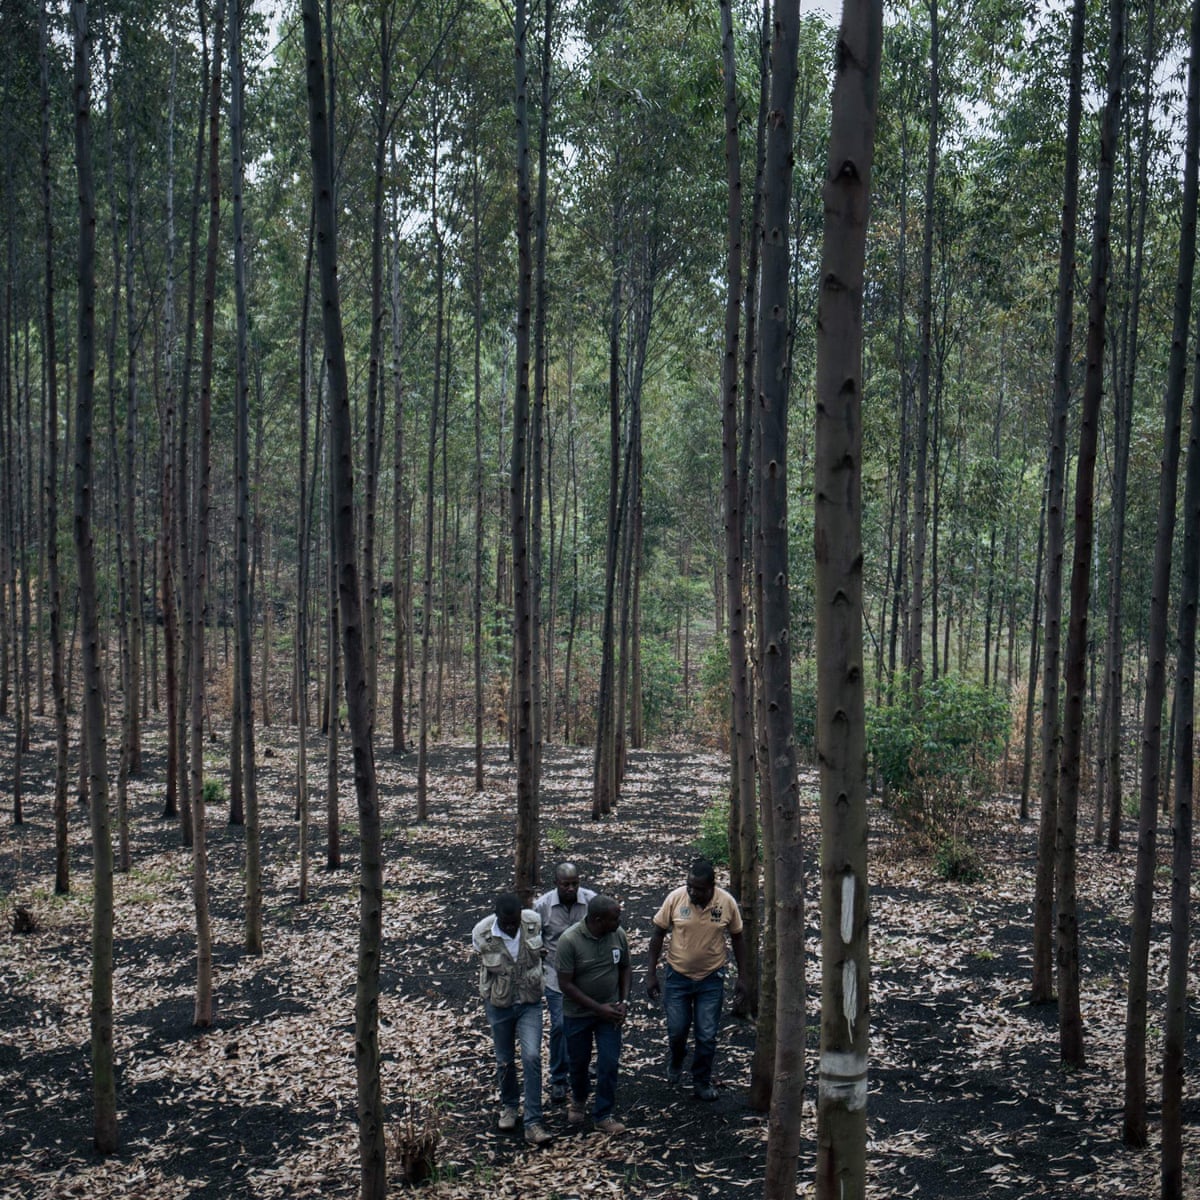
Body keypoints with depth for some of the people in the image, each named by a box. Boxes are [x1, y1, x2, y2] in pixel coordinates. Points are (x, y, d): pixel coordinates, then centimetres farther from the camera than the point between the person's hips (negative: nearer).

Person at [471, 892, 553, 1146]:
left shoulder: (534, 922, -16)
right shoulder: (482, 935, -20)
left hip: (530, 1003, 0)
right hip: (499, 1004, 0)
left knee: (532, 1057, -12)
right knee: (504, 1060, 13)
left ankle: (533, 1123, -7)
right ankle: (508, 1106, 40)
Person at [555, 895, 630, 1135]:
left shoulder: (618, 935, -11)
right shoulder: (569, 941, -25)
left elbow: (624, 968, 5)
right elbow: (566, 984, -20)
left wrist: (623, 1002, -5)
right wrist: (598, 1008, -21)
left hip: (610, 1011, 2)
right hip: (578, 1013, -2)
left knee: (609, 1062, 0)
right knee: (579, 1062, 15)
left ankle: (603, 1115, 17)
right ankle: (578, 1100, 45)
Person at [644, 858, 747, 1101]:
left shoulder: (727, 903, -15)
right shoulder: (675, 898, -16)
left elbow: (737, 938, -1)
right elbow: (658, 934, -5)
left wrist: (742, 978, 1)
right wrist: (651, 974, -5)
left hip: (711, 979, 0)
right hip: (677, 976, 0)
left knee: (707, 1036, 4)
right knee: (676, 1031, 8)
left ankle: (702, 1083, 24)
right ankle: (676, 1063, 40)